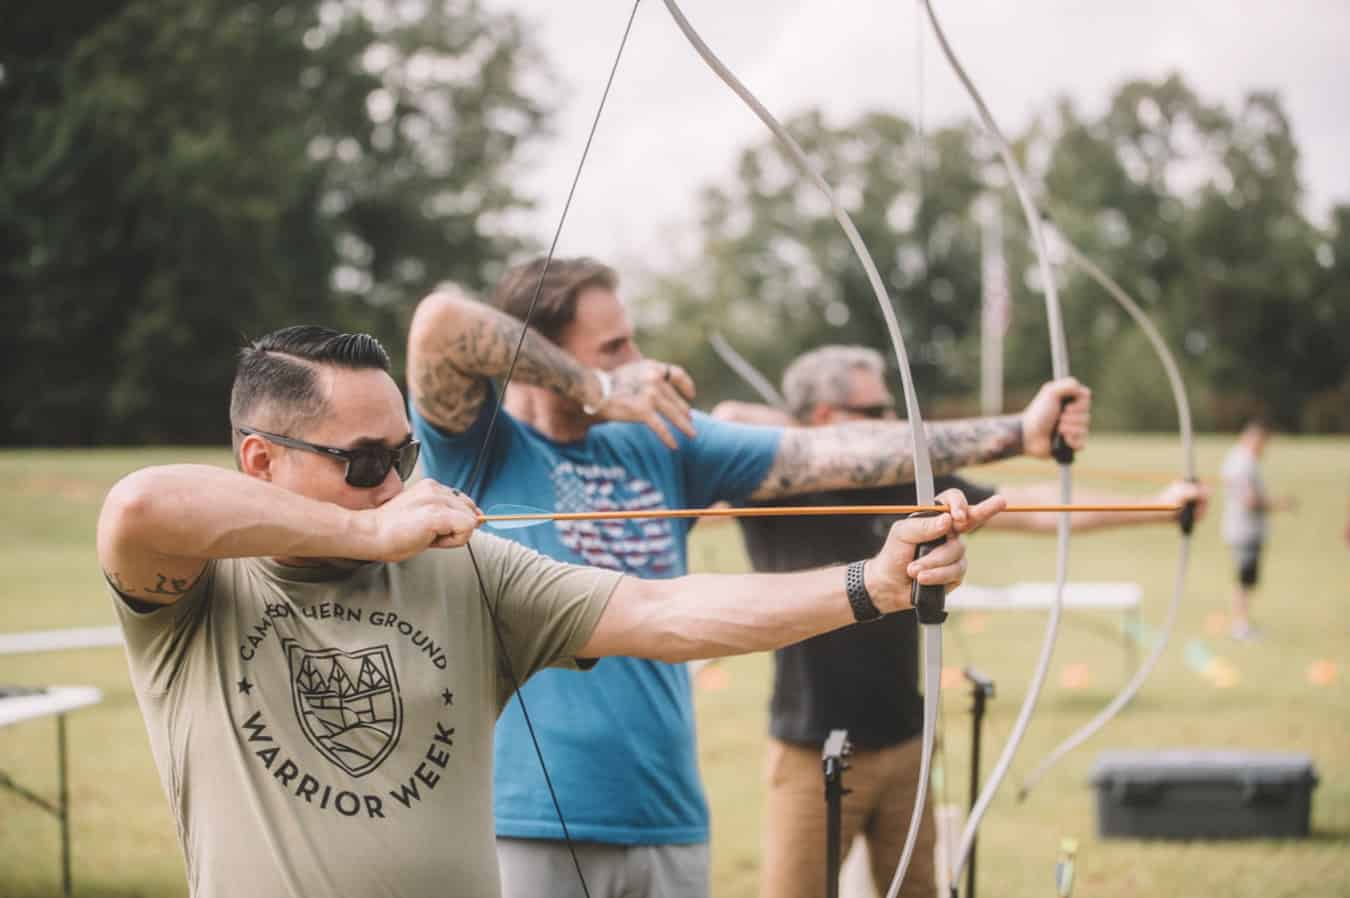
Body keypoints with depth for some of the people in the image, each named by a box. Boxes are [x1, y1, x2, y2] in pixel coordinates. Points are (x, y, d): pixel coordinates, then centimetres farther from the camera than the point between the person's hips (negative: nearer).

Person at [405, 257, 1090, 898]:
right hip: (527, 827, -6)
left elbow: (833, 453, 8)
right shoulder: (476, 447, -4)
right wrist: (595, 392, -14)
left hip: (669, 822, 6)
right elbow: (440, 321, -22)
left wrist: (1019, 432, 3)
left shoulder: (662, 440, 11)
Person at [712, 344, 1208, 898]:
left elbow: (1028, 508, 3)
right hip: (813, 757, -5)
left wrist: (1155, 507, -1)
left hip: (904, 748, 5)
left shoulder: (908, 484, 4)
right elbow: (726, 422, -27)